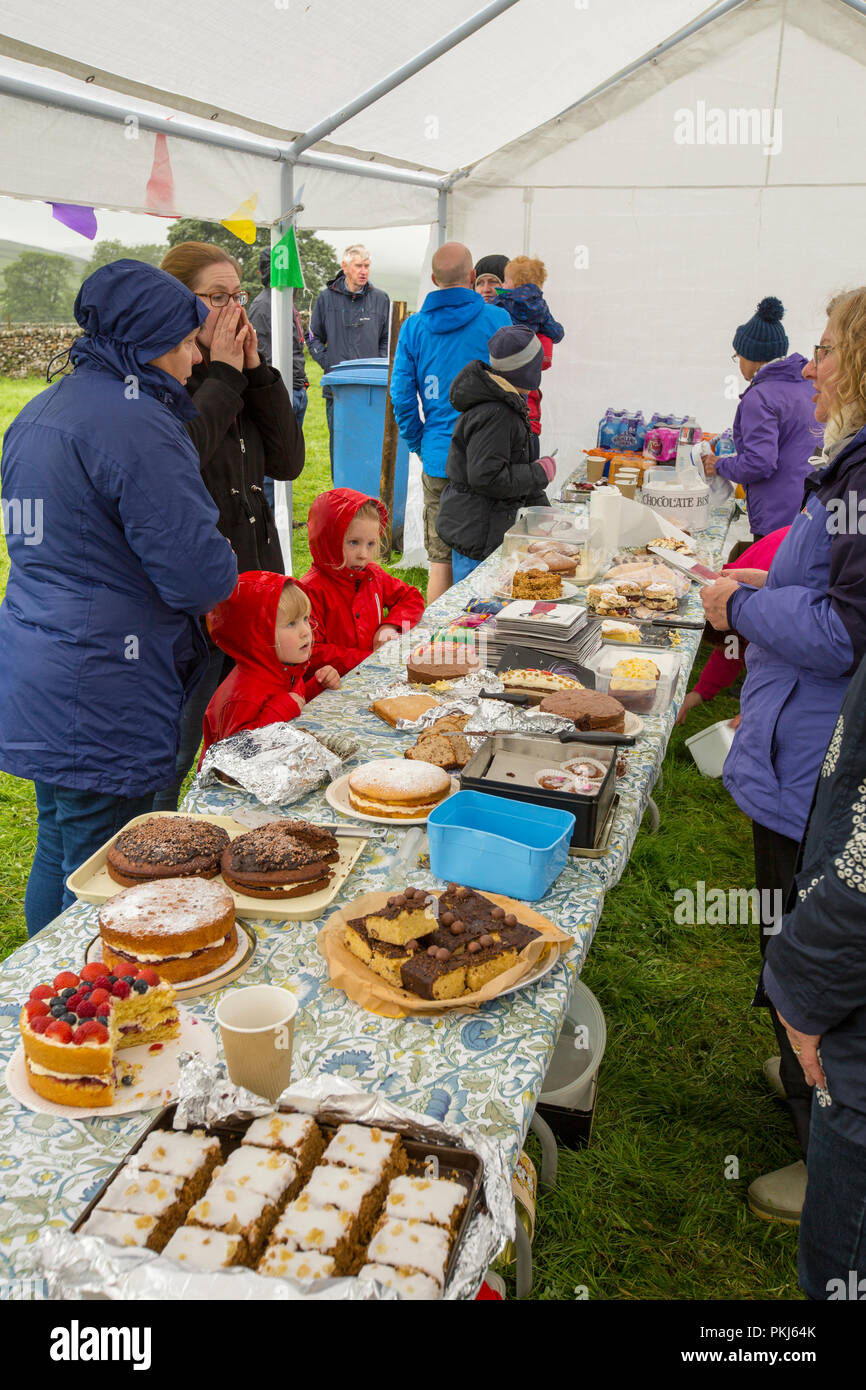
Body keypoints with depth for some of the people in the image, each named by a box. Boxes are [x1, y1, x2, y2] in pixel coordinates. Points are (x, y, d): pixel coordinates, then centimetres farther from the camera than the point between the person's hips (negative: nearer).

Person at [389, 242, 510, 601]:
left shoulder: (414, 326, 4)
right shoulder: (496, 319, -3)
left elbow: (402, 396, 3)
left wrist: (419, 445, 13)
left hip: (438, 460, 3)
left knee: (440, 562, 9)